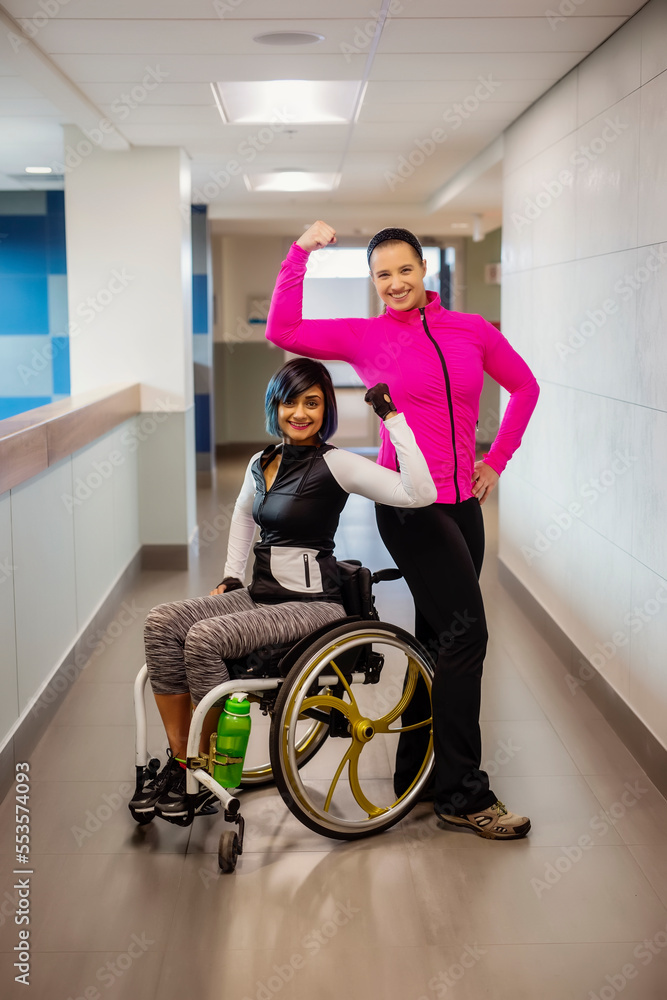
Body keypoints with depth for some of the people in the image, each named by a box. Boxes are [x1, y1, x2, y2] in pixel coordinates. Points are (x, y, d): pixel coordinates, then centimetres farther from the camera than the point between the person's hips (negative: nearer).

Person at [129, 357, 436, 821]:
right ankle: (179, 761, -7)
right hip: (259, 593, 7)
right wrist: (231, 576, 23)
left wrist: (393, 418, -24)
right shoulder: (262, 462, 11)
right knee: (163, 622, -12)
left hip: (311, 603, -7)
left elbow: (420, 494, -24)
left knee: (204, 639, -25)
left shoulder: (335, 465, -11)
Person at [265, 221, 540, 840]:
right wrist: (301, 253, -10)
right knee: (466, 632, -12)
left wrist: (497, 459, 12)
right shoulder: (366, 337, 0)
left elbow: (523, 386, 19)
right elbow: (282, 331, -8)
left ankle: (415, 773, 28)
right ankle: (463, 793, -1)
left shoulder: (471, 330, 8)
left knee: (438, 637, 13)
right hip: (409, 503, -5)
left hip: (462, 501, 5)